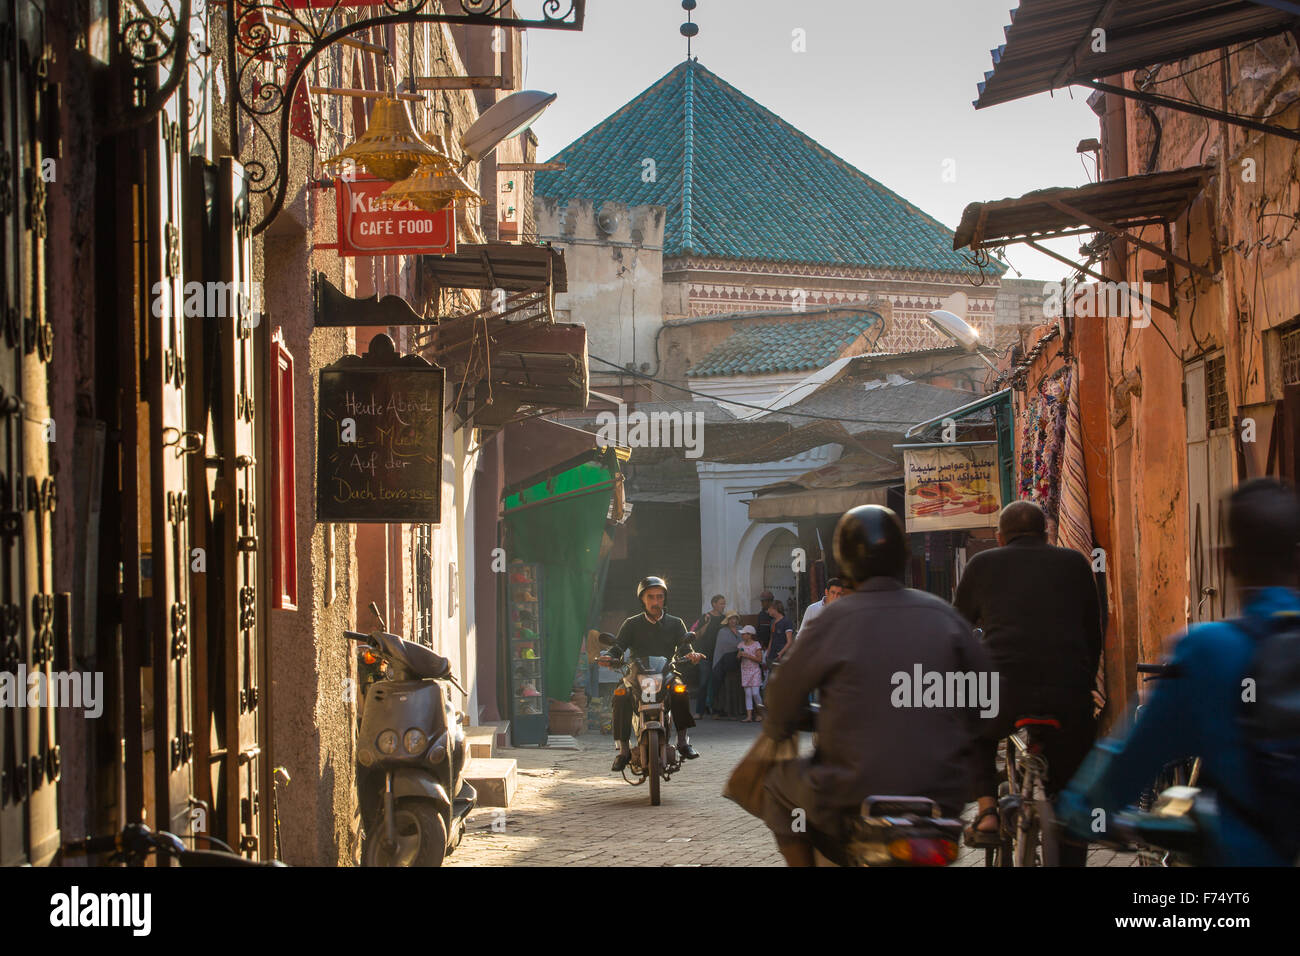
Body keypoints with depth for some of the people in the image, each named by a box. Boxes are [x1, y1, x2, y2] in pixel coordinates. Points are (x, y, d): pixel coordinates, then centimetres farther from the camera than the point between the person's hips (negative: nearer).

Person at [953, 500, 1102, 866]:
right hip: (1069, 695, 1)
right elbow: (1094, 633, 23)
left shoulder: (982, 564, 17)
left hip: (1004, 691, -1)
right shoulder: (1074, 562, 19)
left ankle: (987, 811, 15)